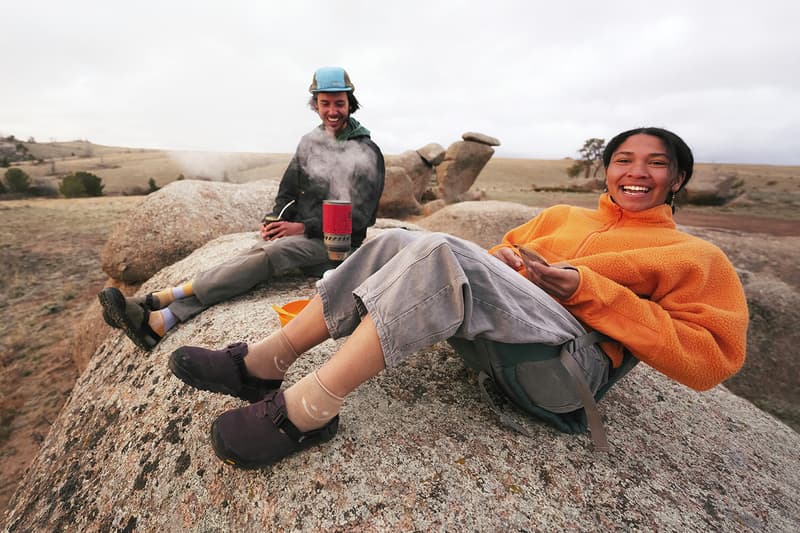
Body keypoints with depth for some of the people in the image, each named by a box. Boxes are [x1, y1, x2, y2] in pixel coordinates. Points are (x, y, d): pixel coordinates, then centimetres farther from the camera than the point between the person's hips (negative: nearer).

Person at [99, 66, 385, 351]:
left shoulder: (367, 153, -4)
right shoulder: (308, 142, 14)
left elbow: (358, 217, -11)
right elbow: (288, 191, 15)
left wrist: (302, 227, -16)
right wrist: (274, 220, -7)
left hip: (336, 244, -5)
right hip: (298, 233, 5)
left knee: (271, 253, -32)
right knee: (254, 255, -25)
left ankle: (163, 298, -30)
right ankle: (157, 323, -36)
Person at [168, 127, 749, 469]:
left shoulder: (697, 257, 13)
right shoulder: (564, 215, 24)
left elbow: (710, 357, 0)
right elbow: (504, 248, 26)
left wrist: (586, 287, -10)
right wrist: (507, 261, 0)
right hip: (492, 328, 5)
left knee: (439, 251, -29)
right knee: (396, 243, -15)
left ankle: (303, 411, -24)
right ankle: (263, 363, -12)